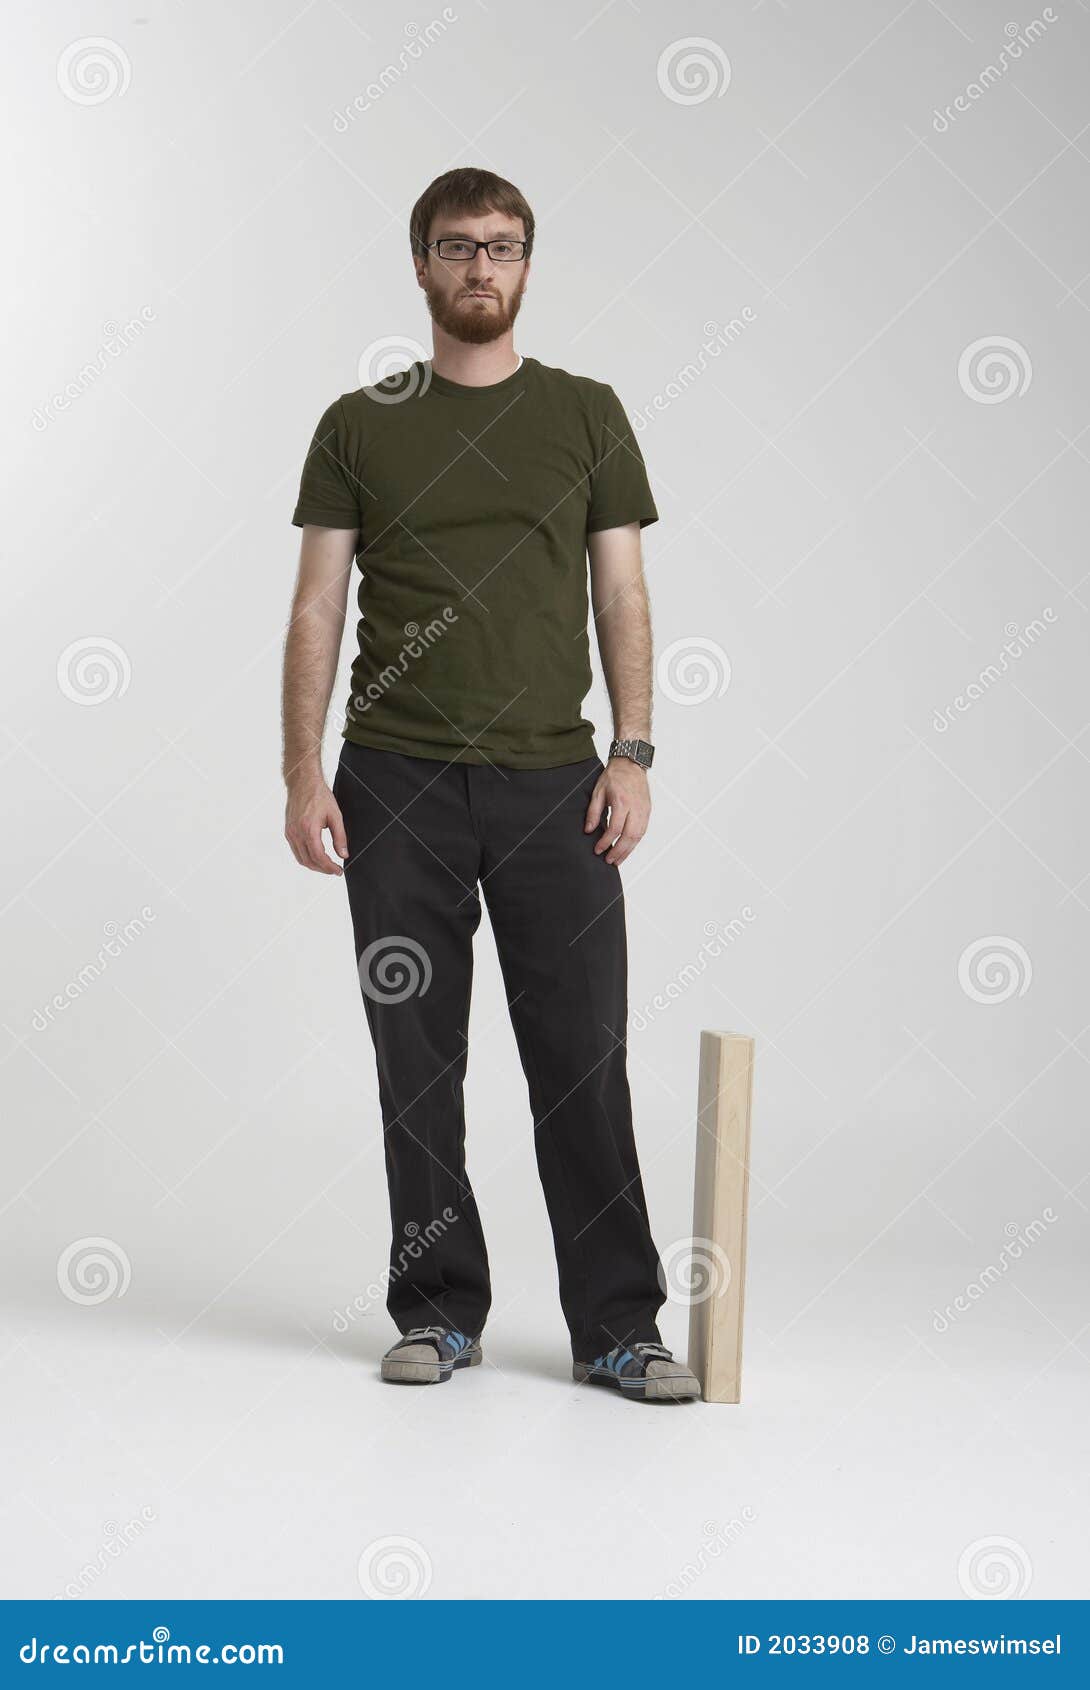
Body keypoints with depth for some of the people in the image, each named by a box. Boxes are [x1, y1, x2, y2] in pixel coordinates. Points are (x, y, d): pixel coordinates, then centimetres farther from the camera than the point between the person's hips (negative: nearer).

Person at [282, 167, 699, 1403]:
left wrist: (632, 756, -6)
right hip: (398, 783, 1)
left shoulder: (585, 416, 7)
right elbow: (317, 608, 4)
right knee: (416, 1056, 6)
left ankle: (616, 1326, 7)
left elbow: (622, 594, 5)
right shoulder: (359, 428, 6)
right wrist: (304, 772, -6)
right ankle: (438, 1312, 17)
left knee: (583, 1057, -1)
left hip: (551, 780, 0)